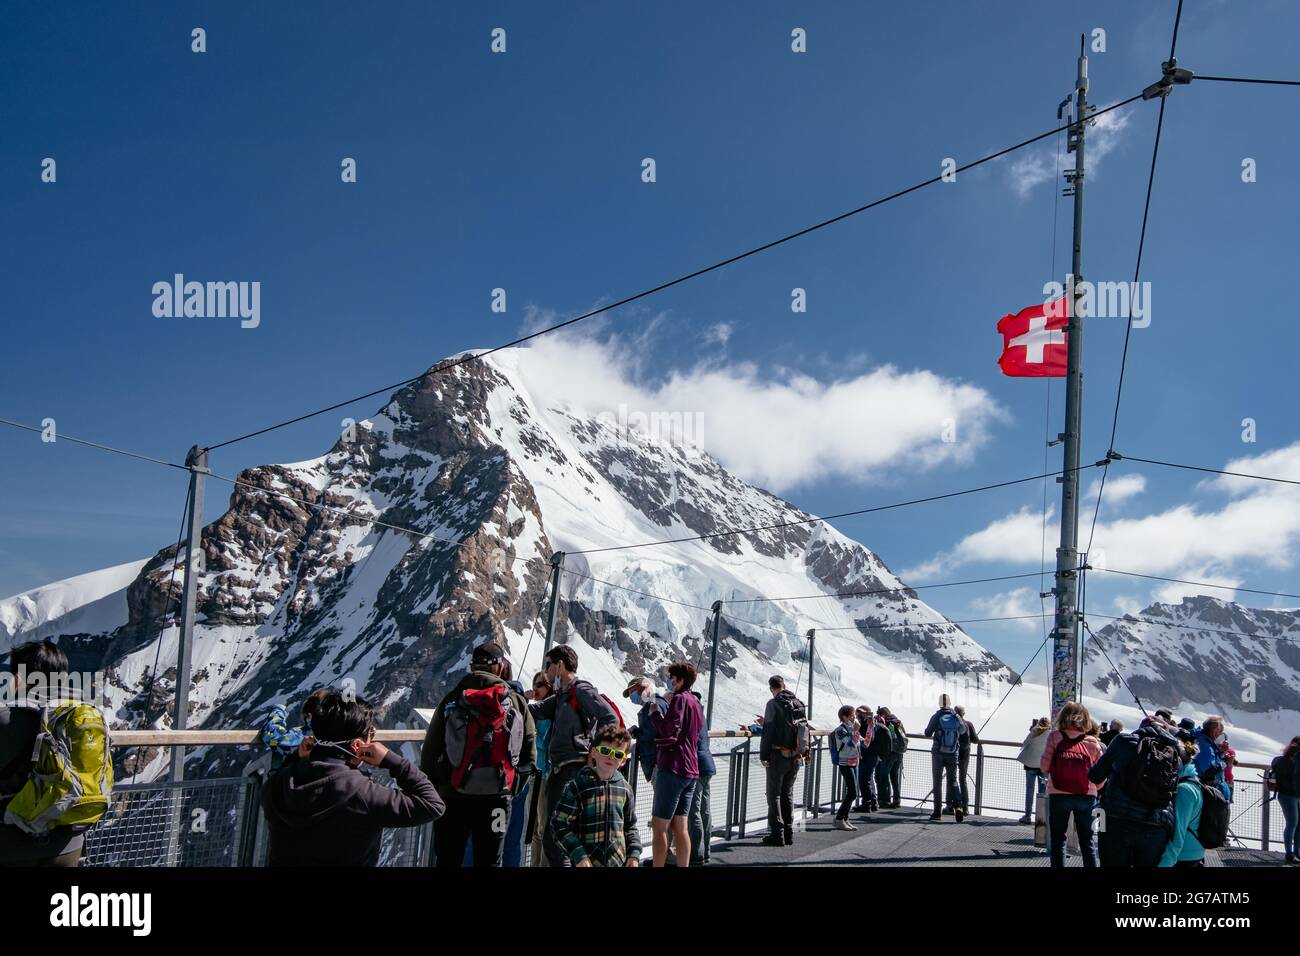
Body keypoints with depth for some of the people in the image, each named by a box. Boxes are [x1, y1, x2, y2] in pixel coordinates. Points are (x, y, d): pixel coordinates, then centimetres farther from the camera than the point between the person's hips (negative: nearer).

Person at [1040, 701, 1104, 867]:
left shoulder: (1055, 736, -2)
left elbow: (1044, 766, -7)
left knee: (1058, 840, 9)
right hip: (1087, 796, 2)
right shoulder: (1093, 741, 3)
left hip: (1058, 794, -2)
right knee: (1087, 841, 13)